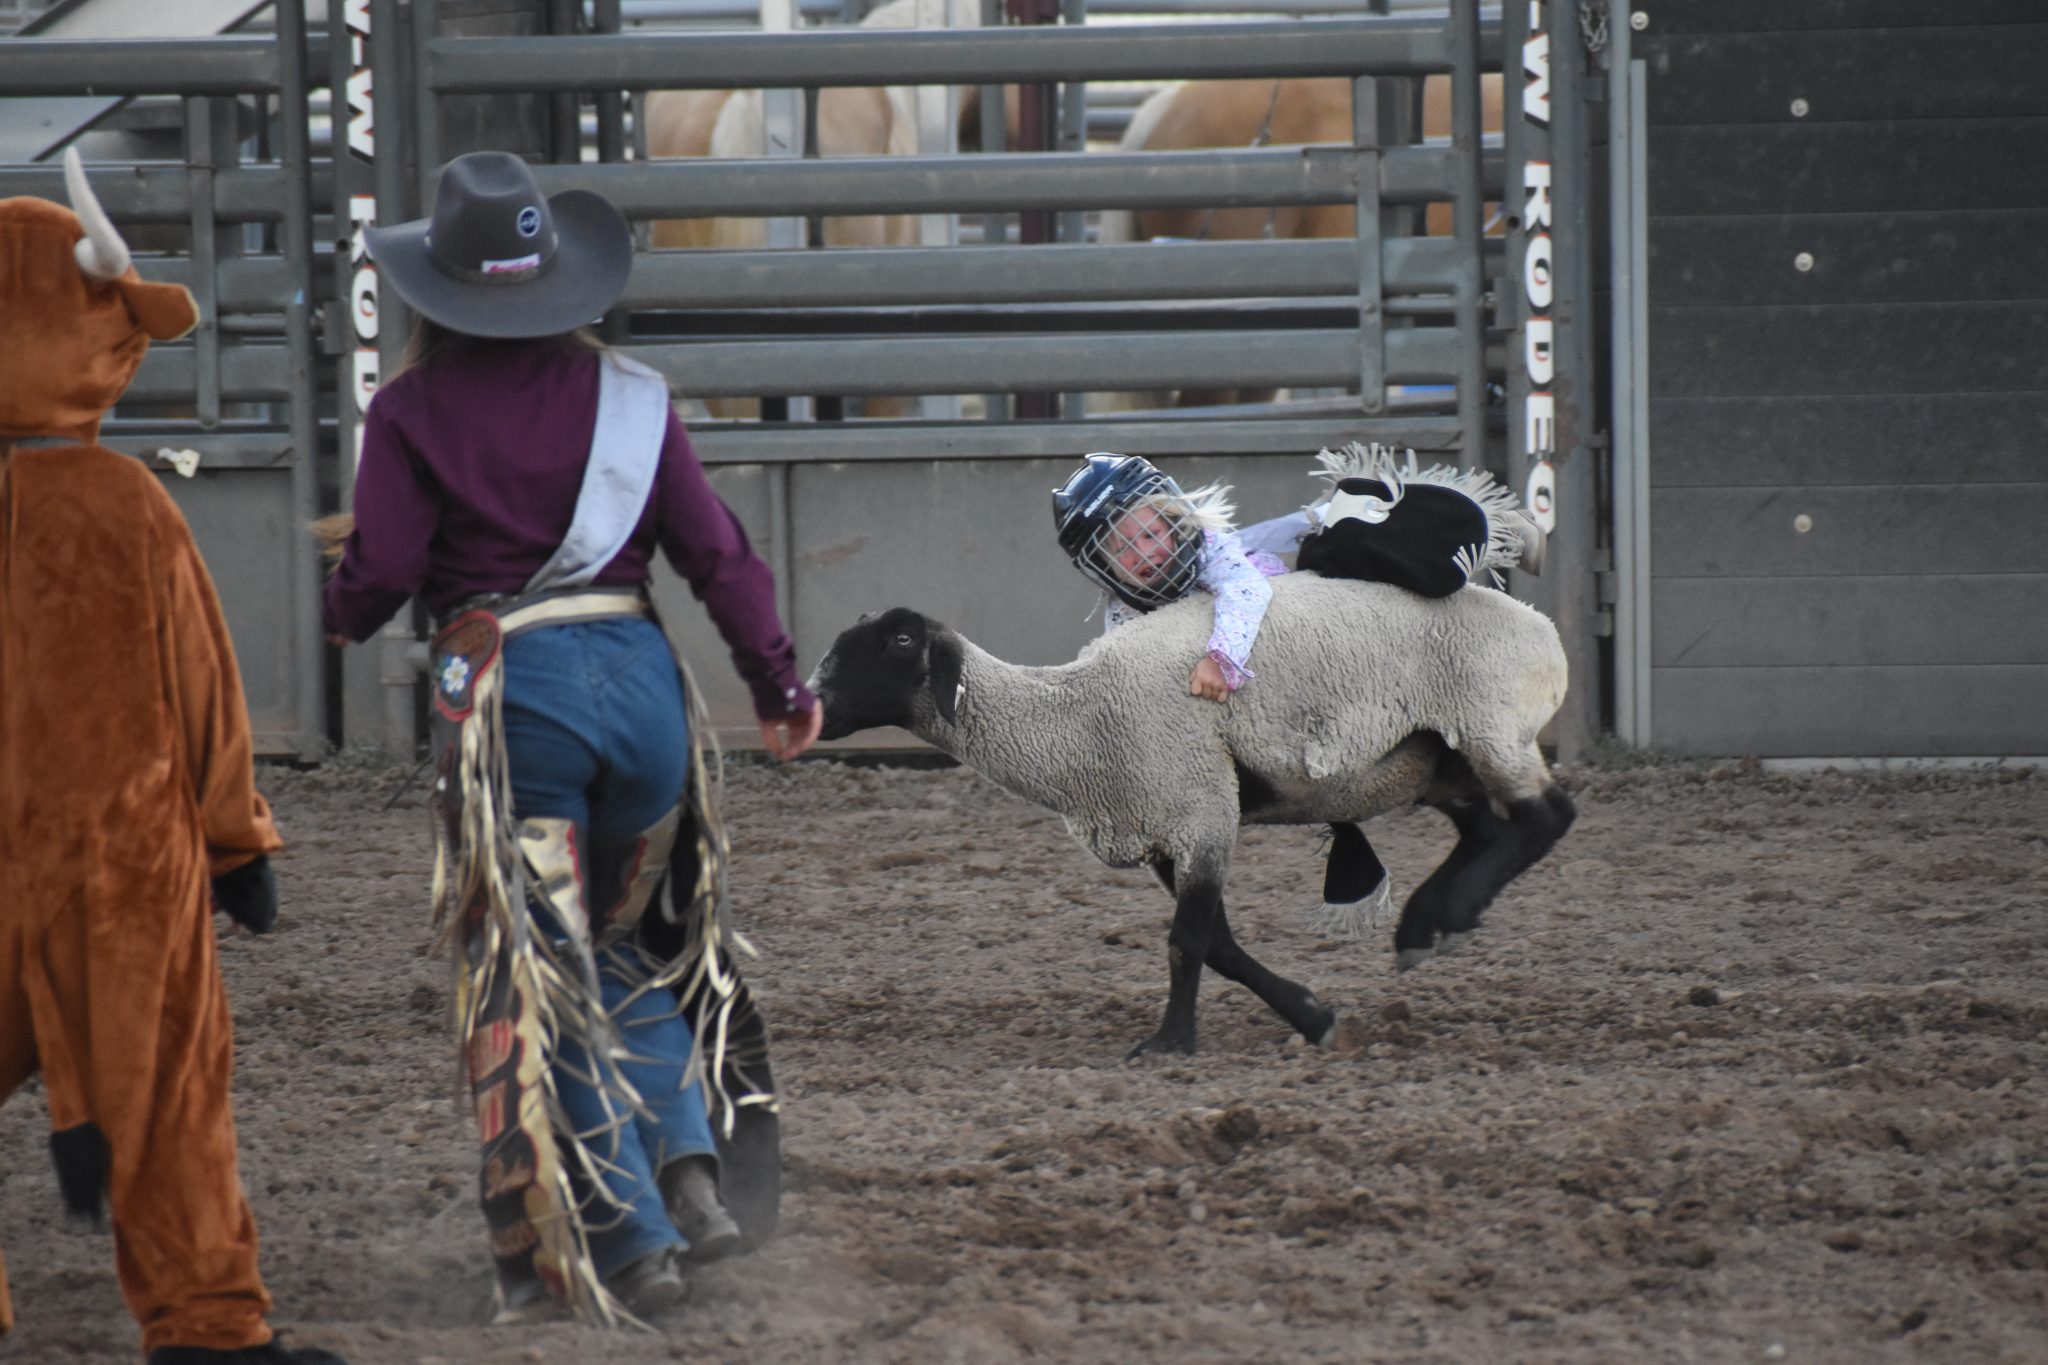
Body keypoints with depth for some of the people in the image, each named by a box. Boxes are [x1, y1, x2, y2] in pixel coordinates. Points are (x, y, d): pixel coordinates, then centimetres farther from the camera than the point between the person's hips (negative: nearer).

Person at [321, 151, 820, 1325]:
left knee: (540, 975, 4)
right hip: (640, 672, 4)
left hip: (510, 697, -4)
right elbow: (716, 549, 4)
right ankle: (688, 1166, 4)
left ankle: (633, 1241, -2)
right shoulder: (629, 395, 6)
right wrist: (781, 686, 11)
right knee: (624, 943, 24)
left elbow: (383, 570, -7)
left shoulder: (415, 410, -3)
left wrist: (343, 615, 16)